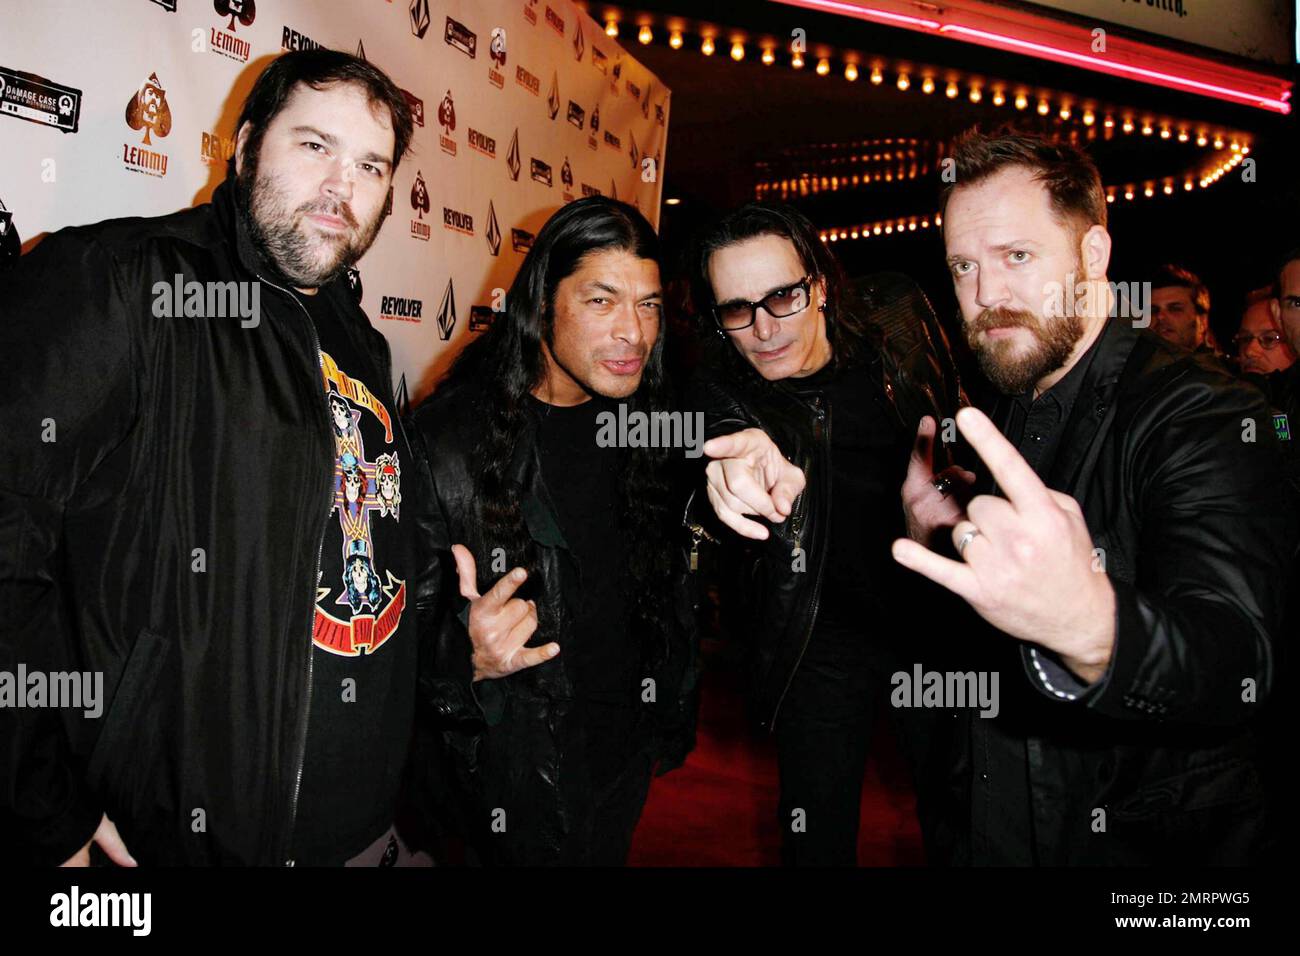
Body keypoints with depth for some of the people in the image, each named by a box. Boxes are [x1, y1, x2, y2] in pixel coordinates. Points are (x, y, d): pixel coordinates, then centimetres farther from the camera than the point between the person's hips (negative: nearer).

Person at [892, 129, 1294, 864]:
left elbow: (1236, 662, -36)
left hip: (1160, 842, -6)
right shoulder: (1004, 416, 3)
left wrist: (1093, 626, -57)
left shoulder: (1205, 414, -20)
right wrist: (943, 521, -6)